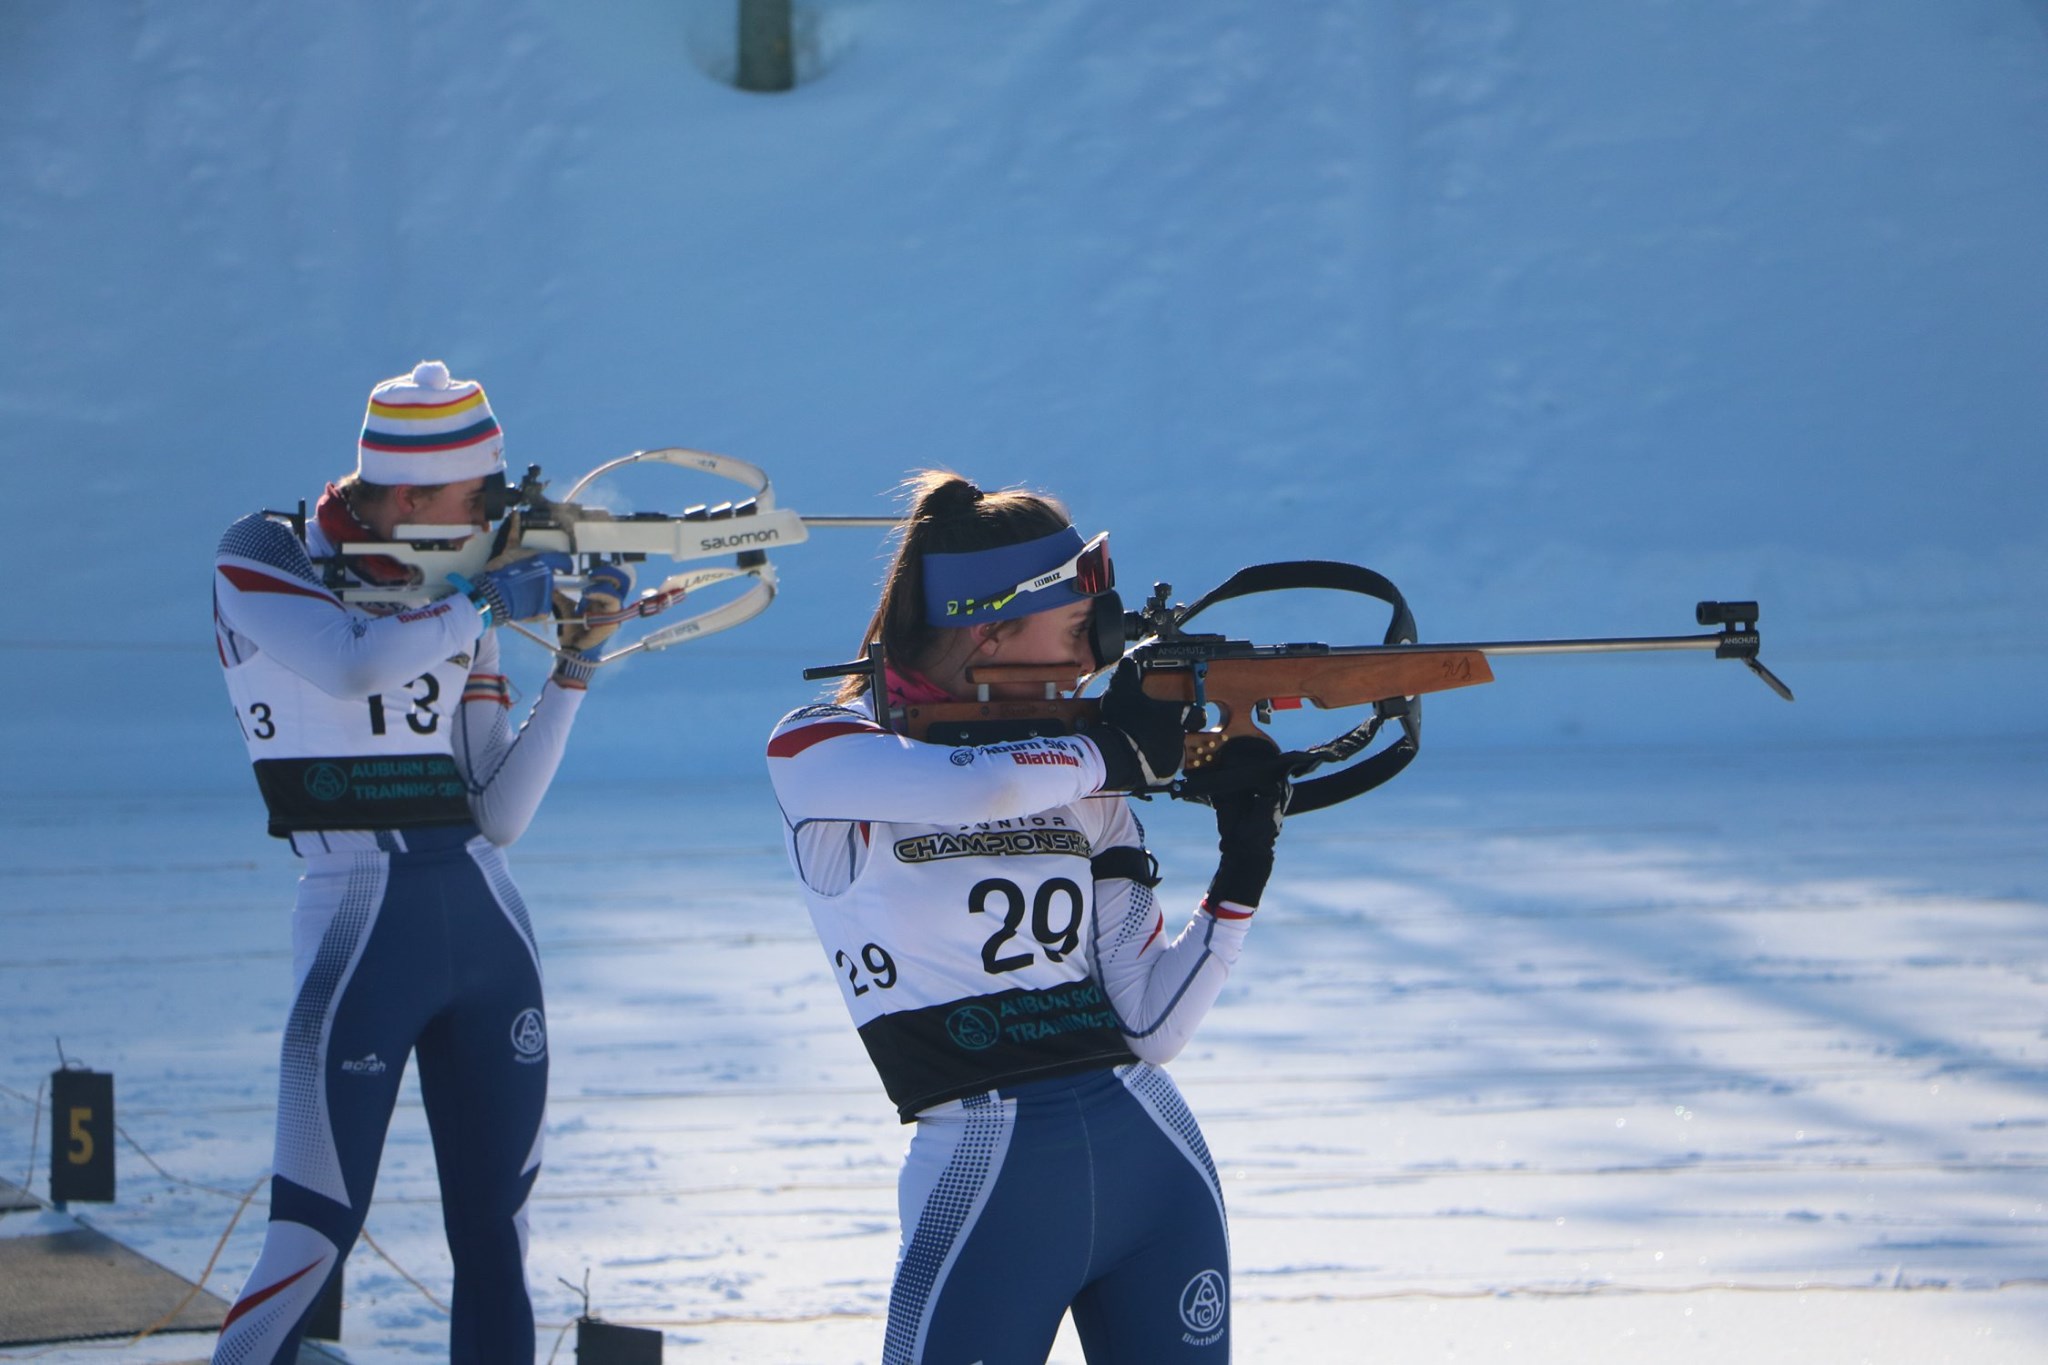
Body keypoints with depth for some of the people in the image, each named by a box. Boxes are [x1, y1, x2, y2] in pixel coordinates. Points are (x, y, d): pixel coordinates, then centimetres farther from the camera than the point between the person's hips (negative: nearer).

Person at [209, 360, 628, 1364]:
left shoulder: (454, 606, 13)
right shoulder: (262, 563, -1)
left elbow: (497, 818, 9)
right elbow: (350, 665, -22)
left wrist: (574, 664, 2)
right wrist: (489, 599, -9)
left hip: (488, 930, 6)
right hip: (361, 929, -6)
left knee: (493, 1238, 7)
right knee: (310, 1247, -10)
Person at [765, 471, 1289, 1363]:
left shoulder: (1077, 780, 11)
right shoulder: (821, 751, -3)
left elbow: (1145, 1027, 7)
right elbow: (977, 788, -25)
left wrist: (1241, 875, -4)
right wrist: (1116, 750, -7)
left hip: (1156, 1157, 5)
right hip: (984, 1183, -5)